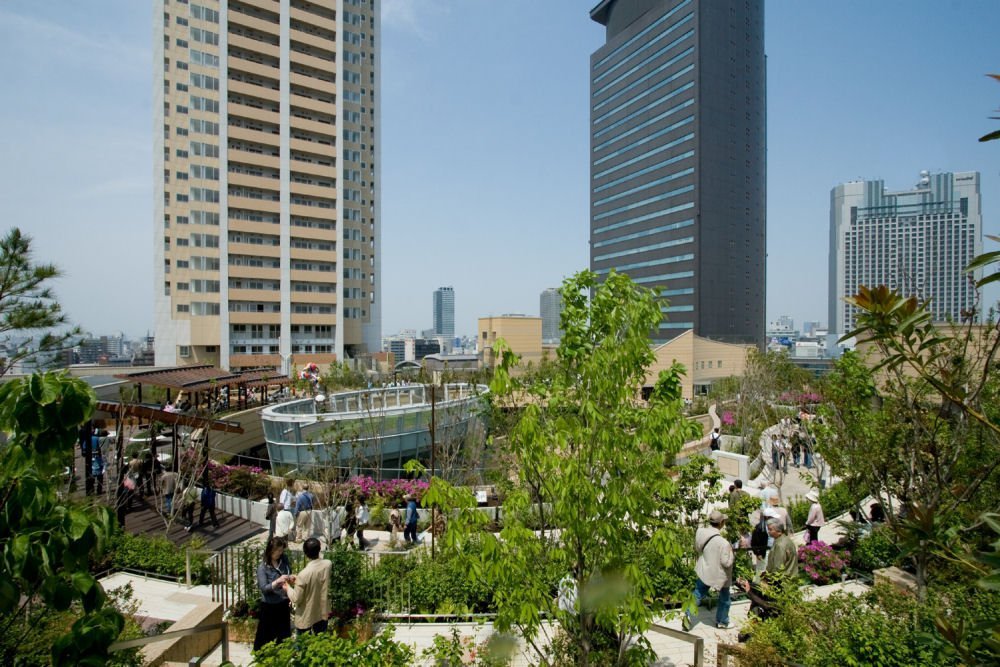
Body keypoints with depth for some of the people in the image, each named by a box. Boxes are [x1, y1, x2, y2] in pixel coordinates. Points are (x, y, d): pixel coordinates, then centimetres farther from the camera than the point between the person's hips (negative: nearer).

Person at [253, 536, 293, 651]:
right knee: (266, 632, 12)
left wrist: (290, 577, -17)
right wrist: (277, 581, -38)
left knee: (282, 630, 22)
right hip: (269, 605, -5)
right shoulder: (263, 567, -22)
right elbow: (264, 588, -23)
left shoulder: (284, 559, -8)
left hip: (283, 602, 5)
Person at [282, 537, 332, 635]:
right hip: (322, 612, 4)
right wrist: (298, 581, 6)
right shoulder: (328, 564, -15)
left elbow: (296, 599, -18)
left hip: (306, 616, -4)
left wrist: (288, 588, -2)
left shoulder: (304, 574, -29)